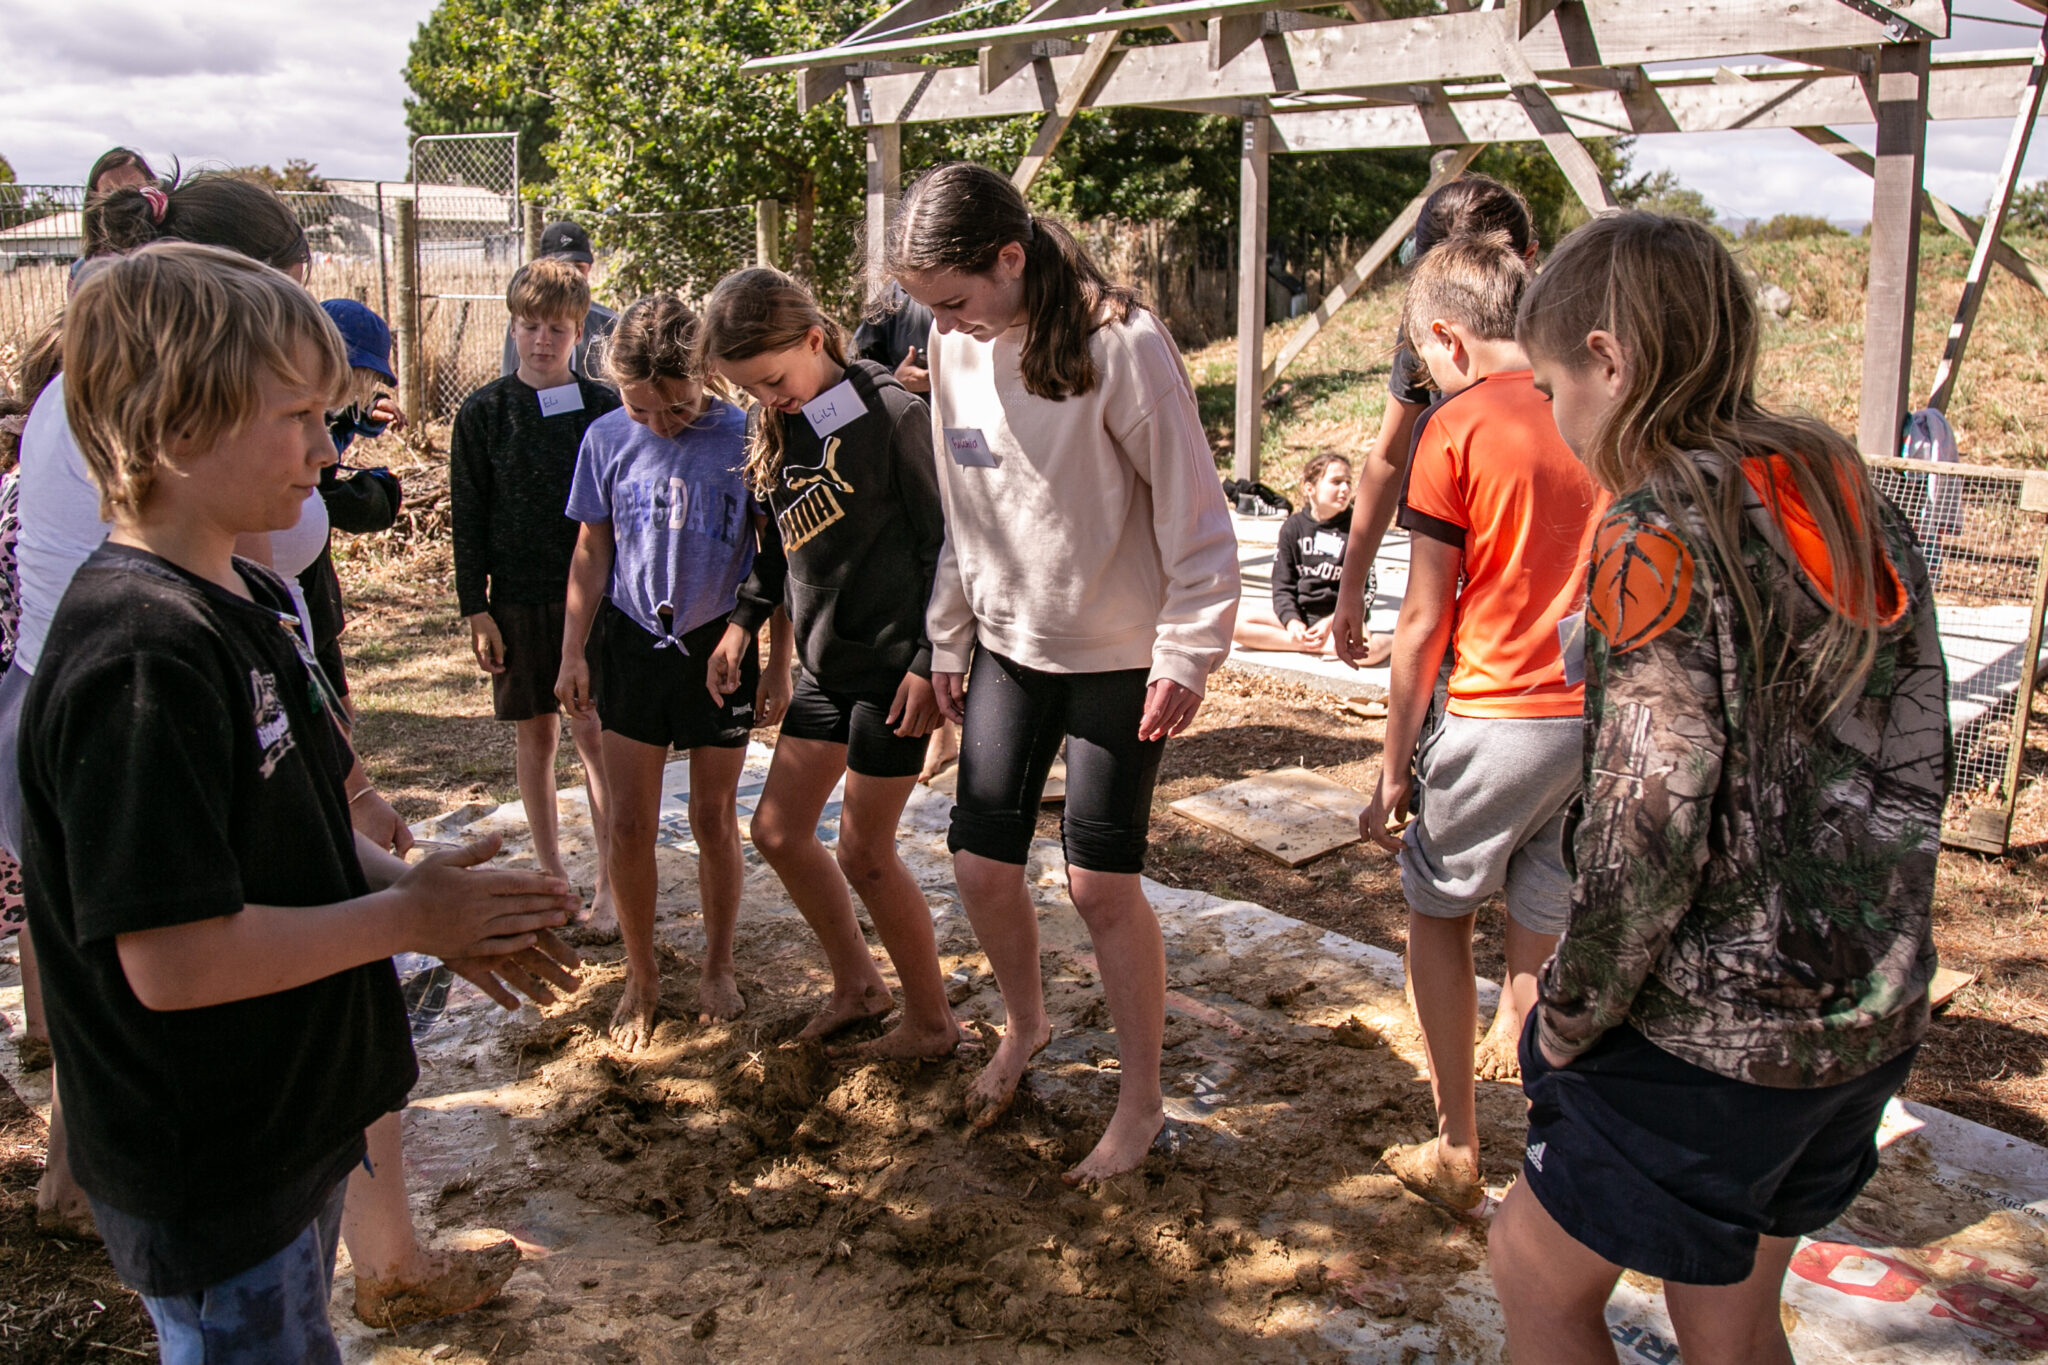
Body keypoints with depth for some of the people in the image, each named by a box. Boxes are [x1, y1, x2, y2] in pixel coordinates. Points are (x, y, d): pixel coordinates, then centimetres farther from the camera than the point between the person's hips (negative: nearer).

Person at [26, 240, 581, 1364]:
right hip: (211, 1188, -9)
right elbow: (174, 959, -30)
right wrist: (408, 916, -19)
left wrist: (433, 898, -1)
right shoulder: (141, 658, -28)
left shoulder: (246, 600, 4)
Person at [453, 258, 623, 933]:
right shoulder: (484, 412, 1)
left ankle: (609, 884, 6)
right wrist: (474, 608, -1)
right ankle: (551, 873, 22)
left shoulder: (603, 407, 1)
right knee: (533, 736, 9)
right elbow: (469, 517, 2)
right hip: (517, 599, 1)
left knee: (593, 733, -2)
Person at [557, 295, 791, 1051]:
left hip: (720, 646, -2)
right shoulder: (607, 439, -3)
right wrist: (572, 654, 4)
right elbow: (592, 552, 6)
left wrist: (779, 664, -3)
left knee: (713, 819, 9)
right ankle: (641, 979, 21)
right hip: (631, 644, 2)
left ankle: (717, 967, 29)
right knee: (631, 823, 3)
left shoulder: (745, 438, -10)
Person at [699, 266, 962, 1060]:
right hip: (825, 663, 8)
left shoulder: (893, 415, -15)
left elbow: (944, 542, -15)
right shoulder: (779, 430, 6)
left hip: (892, 665, -8)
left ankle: (931, 1022, 19)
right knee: (778, 830, 12)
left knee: (864, 851, 0)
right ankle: (857, 984, 31)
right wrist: (744, 623, 9)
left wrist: (930, 663, -17)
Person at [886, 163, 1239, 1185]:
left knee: (1100, 882, -2)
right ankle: (1024, 1024, 36)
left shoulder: (1119, 344, -19)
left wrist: (1186, 656, -14)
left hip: (1117, 655, -5)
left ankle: (1142, 1101, 18)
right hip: (1008, 643, 6)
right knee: (981, 864, 6)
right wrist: (949, 640, 13)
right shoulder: (954, 346, 0)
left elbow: (1192, 513, -14)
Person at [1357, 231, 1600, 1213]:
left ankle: (1456, 1150, 17)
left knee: (1437, 912, 13)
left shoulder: (1457, 429, -10)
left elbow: (1424, 625, -10)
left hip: (1498, 716, -4)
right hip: (1602, 715, 5)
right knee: (1546, 928, 16)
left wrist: (1394, 768, -3)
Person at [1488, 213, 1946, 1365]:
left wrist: (1573, 1012, -9)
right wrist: (1865, 948, 17)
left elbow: (1650, 829, -23)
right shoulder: (1857, 506, 5)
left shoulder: (1659, 533, -20)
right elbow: (1916, 772, 9)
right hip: (1873, 1012, 8)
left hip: (1711, 1033, -8)